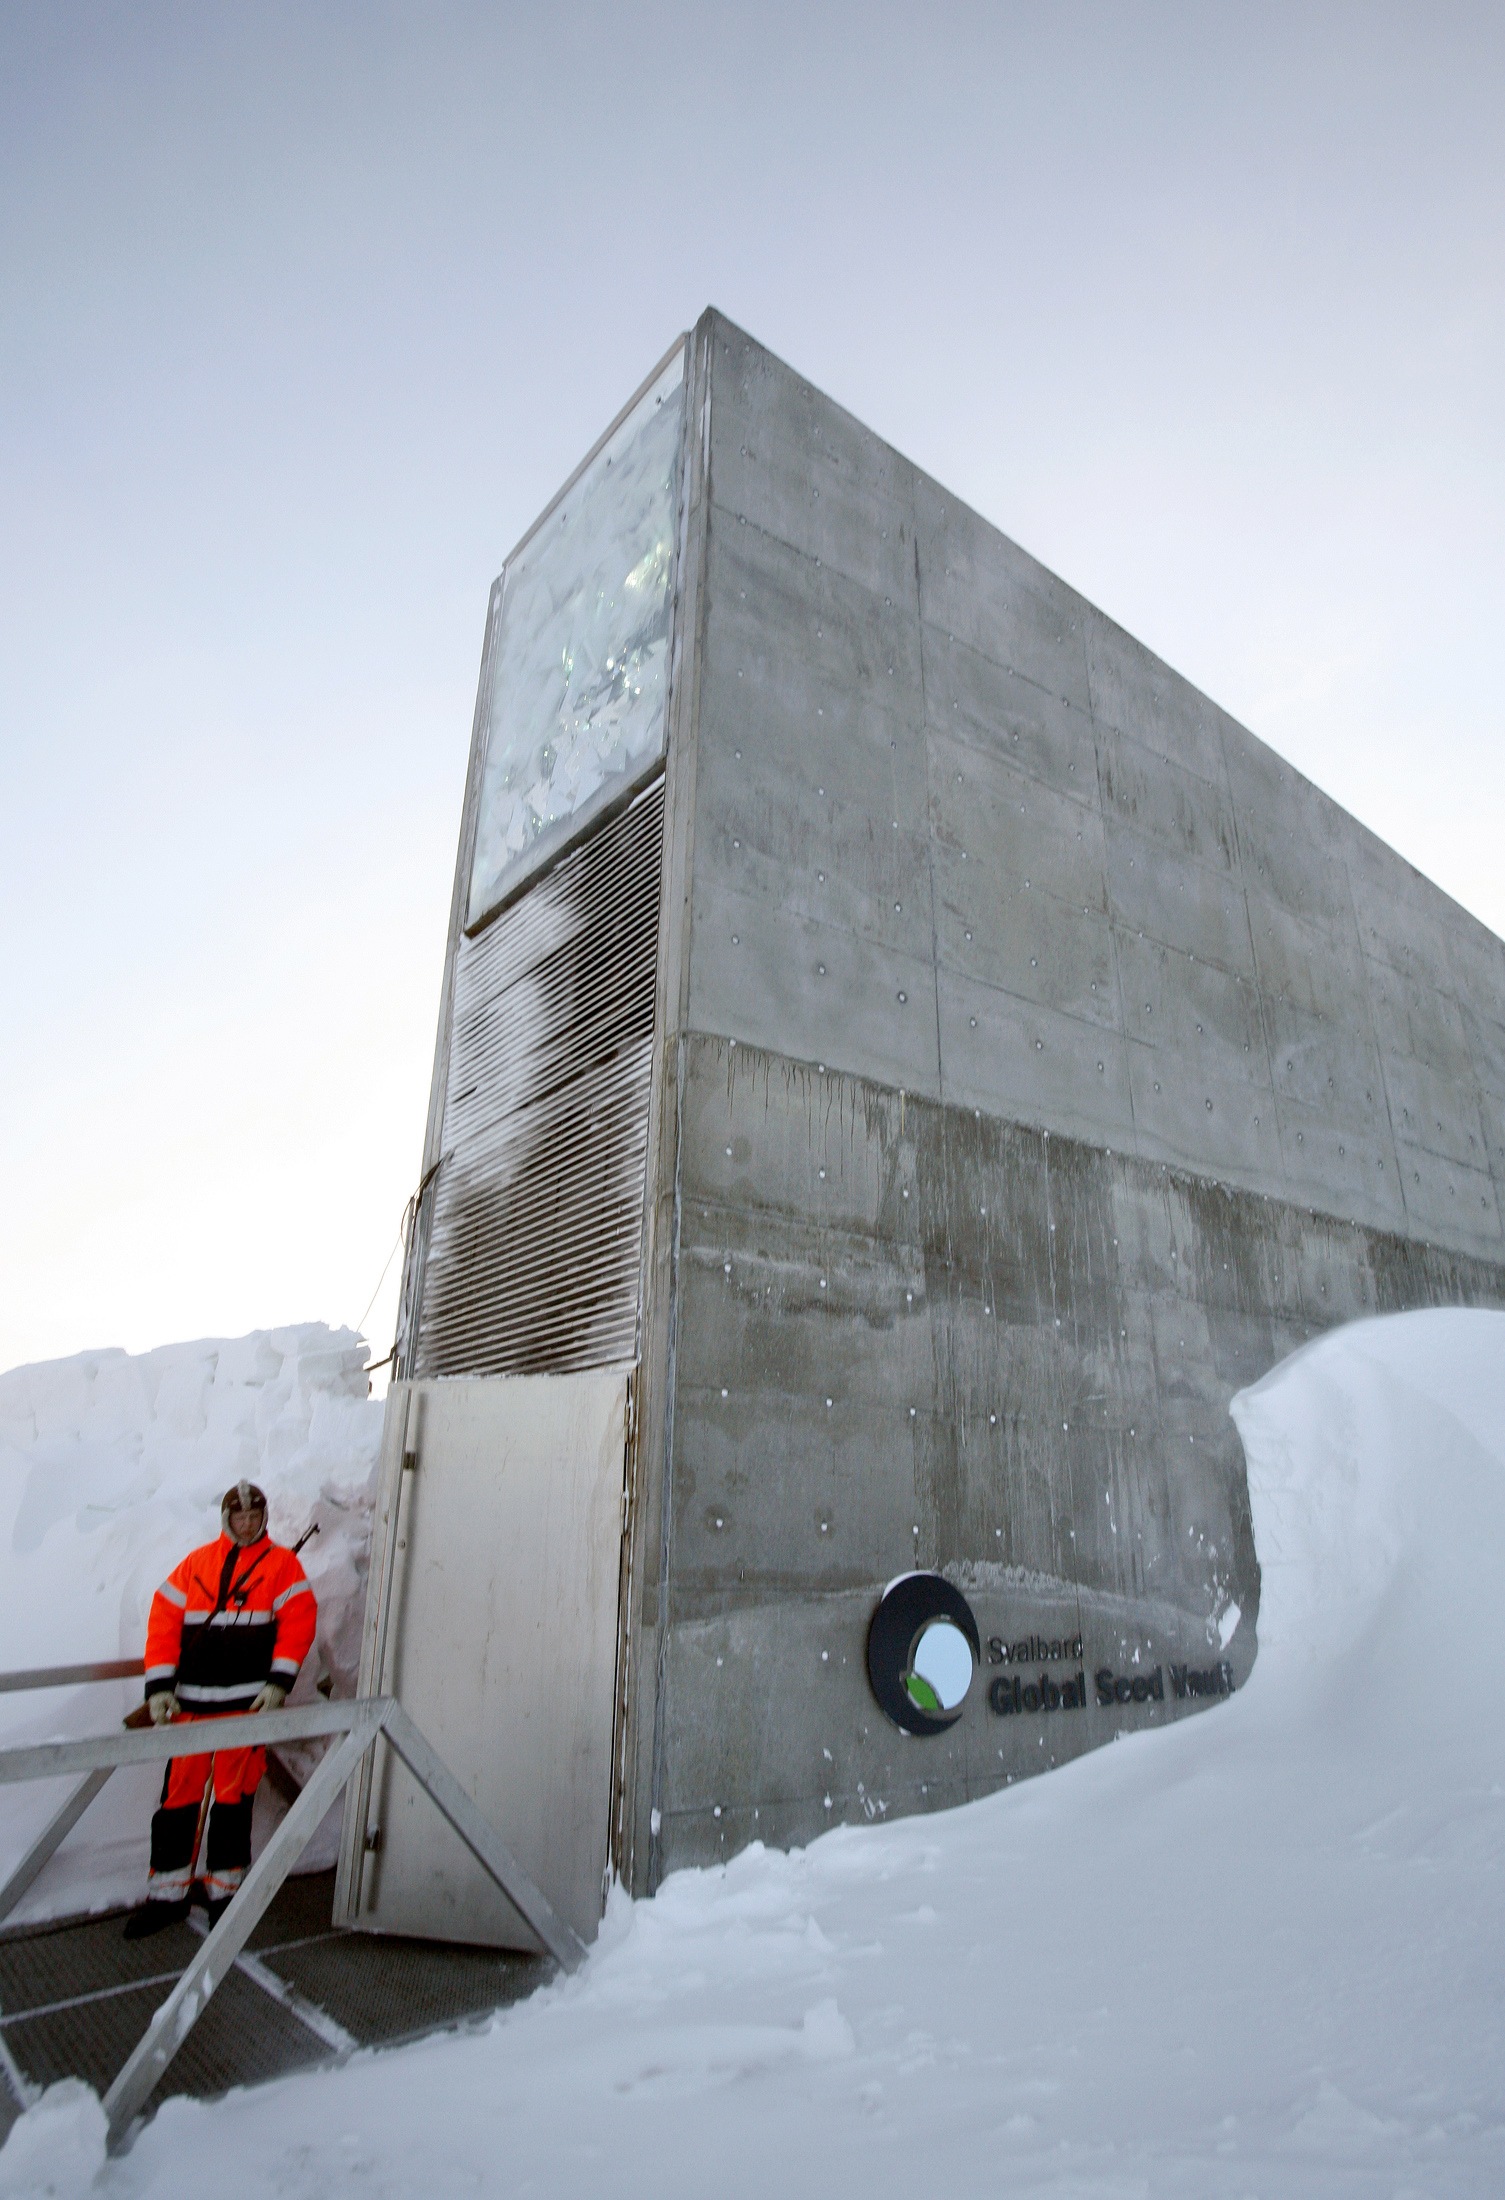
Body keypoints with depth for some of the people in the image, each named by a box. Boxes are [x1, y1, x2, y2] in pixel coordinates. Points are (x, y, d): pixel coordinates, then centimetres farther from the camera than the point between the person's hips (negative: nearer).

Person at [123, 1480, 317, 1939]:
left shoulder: (282, 1564, 1)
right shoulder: (195, 1565, 8)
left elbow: (298, 1622, -6)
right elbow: (164, 1622, 3)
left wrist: (279, 1683, -13)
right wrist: (159, 1687, -6)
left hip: (248, 1702, -2)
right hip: (191, 1703, 2)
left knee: (234, 1797, 6)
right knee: (178, 1795, 6)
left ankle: (223, 1891, 22)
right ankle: (168, 1893, 23)